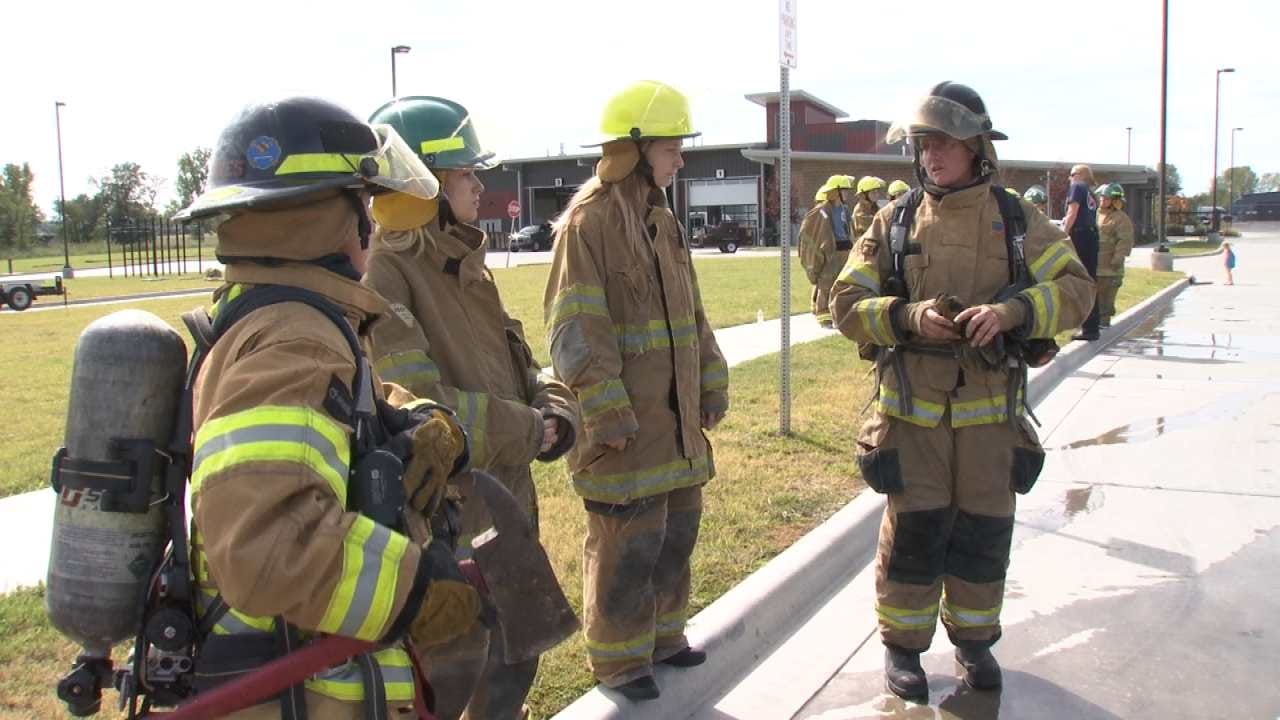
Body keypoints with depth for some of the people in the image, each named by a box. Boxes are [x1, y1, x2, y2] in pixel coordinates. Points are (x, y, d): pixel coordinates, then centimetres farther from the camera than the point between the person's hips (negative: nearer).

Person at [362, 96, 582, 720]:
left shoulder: (467, 267, 9)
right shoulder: (382, 279, -20)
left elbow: (522, 368, 13)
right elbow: (416, 406, -30)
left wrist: (555, 414, -8)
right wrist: (527, 432, -19)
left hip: (509, 515, 9)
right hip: (440, 529, -9)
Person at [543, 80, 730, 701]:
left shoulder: (662, 219, 13)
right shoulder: (588, 221, -13)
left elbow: (691, 312, 19)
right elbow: (575, 330, -18)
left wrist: (712, 385, 16)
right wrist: (606, 413, -20)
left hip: (677, 417, 8)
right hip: (625, 423, -8)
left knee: (678, 527, 17)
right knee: (627, 542, 2)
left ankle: (662, 632, 36)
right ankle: (618, 656, 21)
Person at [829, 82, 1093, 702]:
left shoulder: (1016, 220, 3)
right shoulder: (894, 220, 2)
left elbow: (1076, 288, -4)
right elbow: (847, 304, -2)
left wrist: (1012, 309, -22)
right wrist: (909, 317, -20)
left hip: (989, 406, 1)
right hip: (913, 404, -1)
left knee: (983, 531, 10)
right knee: (913, 530, 3)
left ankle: (974, 639, 31)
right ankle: (902, 645, 21)